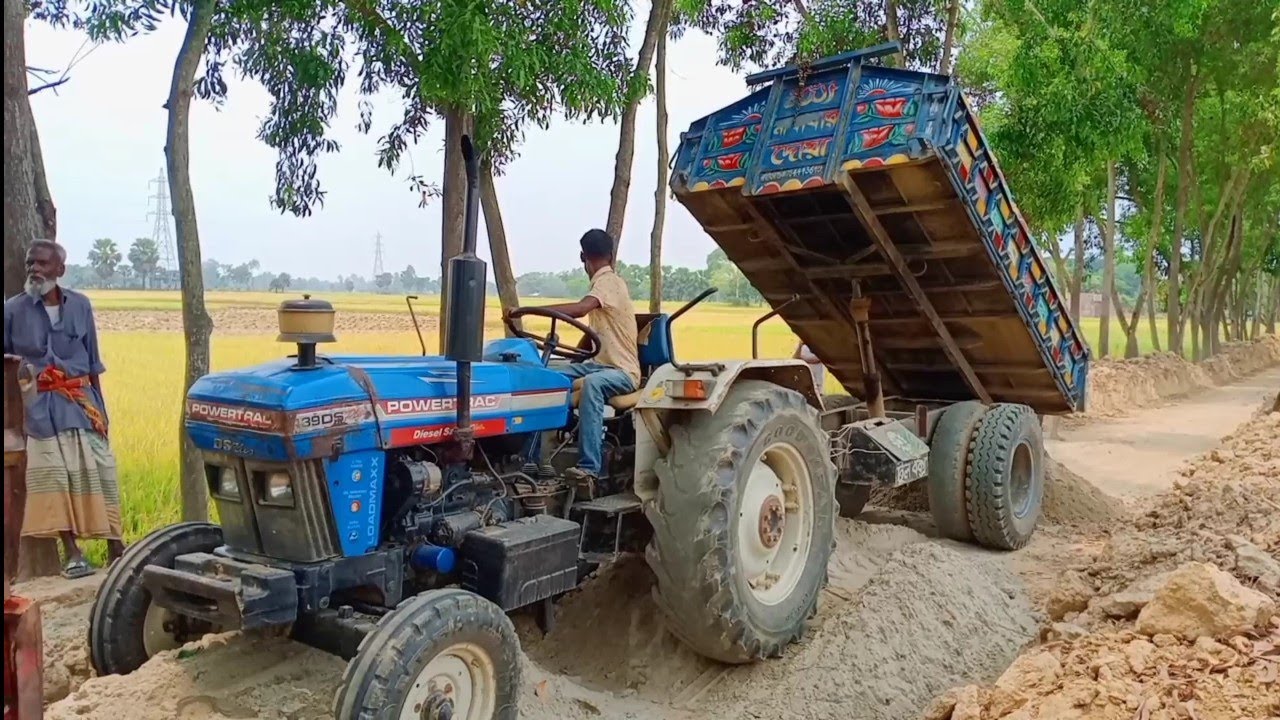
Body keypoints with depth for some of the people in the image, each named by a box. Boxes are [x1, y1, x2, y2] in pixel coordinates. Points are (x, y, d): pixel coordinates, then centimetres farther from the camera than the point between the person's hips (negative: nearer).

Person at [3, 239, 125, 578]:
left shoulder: (80, 305, 4)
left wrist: (100, 406, 10)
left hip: (81, 401, 2)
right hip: (40, 407, -1)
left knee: (98, 473, 0)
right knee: (53, 477, -5)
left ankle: (116, 547, 8)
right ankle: (73, 554, 1)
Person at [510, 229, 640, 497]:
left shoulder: (608, 281, -13)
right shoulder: (604, 281, 17)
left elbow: (579, 309, -33)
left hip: (623, 371, -9)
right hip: (601, 363, 9)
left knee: (591, 383, -40)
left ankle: (589, 469, -48)